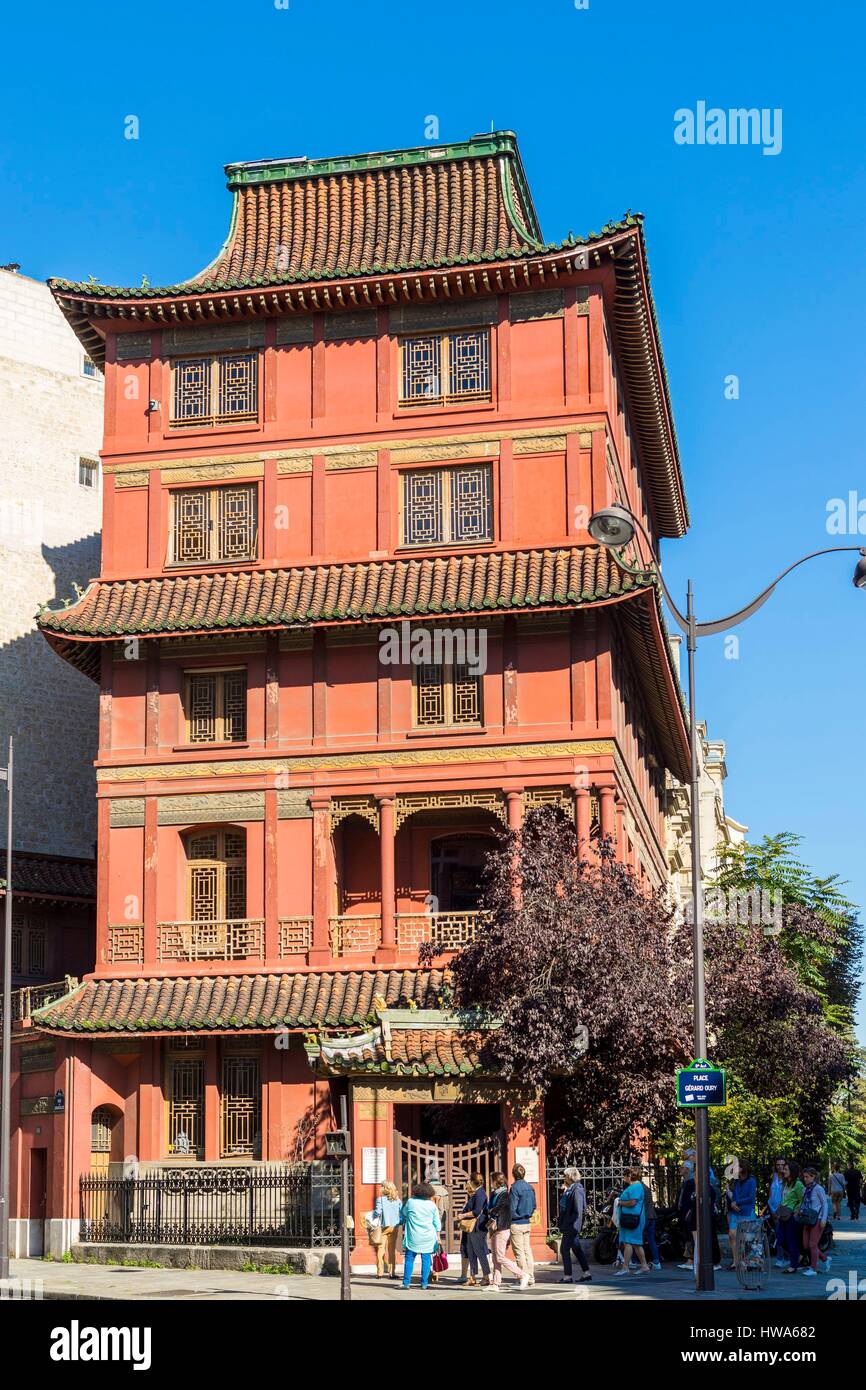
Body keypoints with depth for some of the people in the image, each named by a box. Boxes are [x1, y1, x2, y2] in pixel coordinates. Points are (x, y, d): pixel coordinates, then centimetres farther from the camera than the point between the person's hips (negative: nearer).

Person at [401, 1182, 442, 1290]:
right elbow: (437, 1223, 6)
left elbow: (403, 1214, 14)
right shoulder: (432, 1205, 2)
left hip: (413, 1237, -1)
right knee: (426, 1259, 6)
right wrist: (438, 1236, 14)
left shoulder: (410, 1202, -1)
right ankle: (424, 1283, 5)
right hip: (428, 1237, 1)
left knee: (409, 1259, 4)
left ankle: (406, 1283, 1)